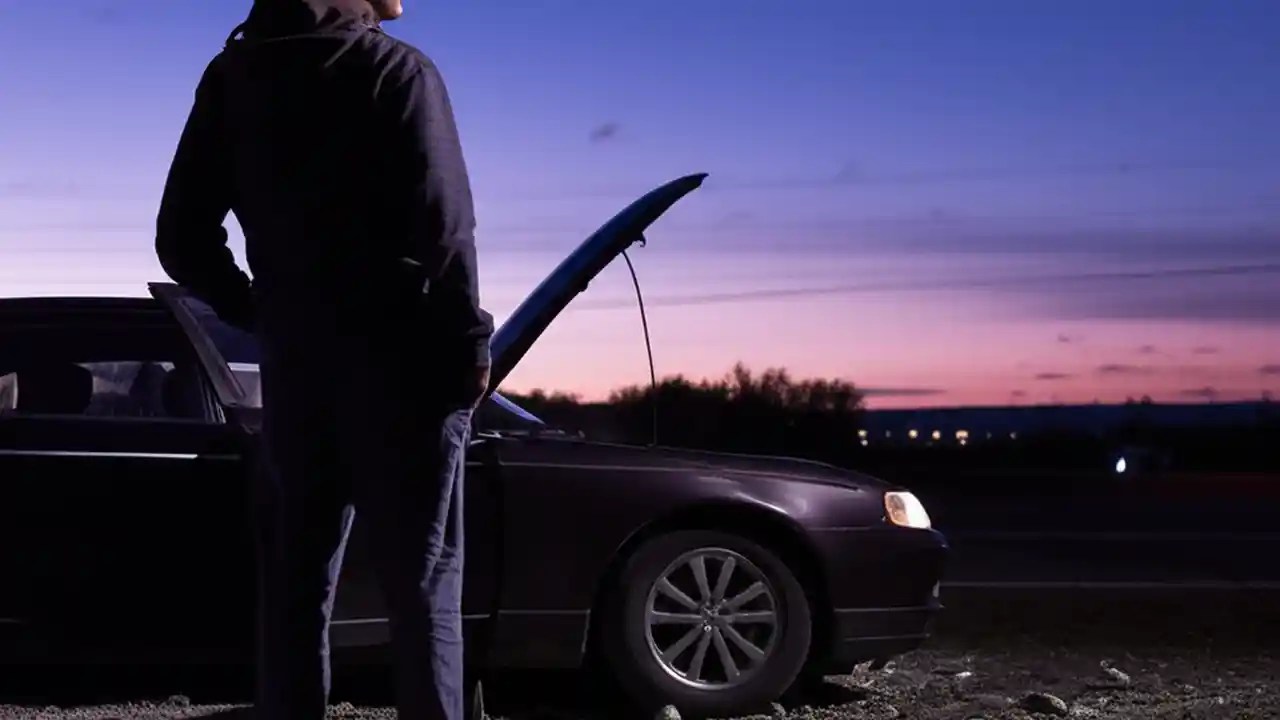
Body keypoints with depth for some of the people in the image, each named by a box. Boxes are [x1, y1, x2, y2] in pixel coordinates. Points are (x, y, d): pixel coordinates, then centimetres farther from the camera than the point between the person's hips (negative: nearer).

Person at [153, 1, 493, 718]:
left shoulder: (234, 74, 10)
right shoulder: (396, 69, -6)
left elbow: (183, 238, 8)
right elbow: (444, 224, -14)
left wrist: (263, 315, 16)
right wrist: (470, 341, -4)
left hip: (293, 363, 5)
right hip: (400, 360, -5)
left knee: (295, 585, 9)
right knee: (422, 583, -1)